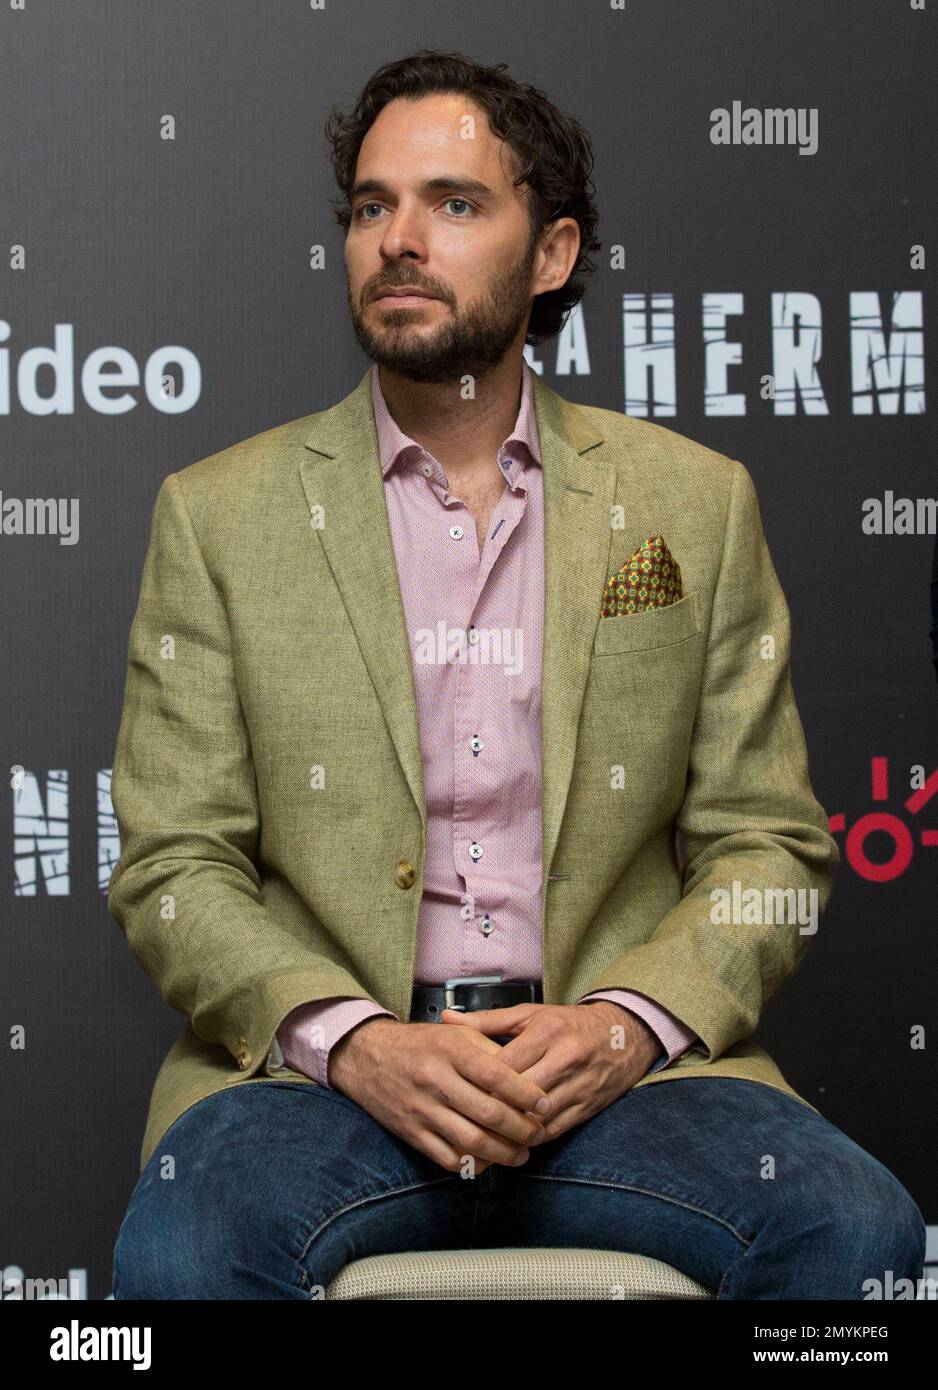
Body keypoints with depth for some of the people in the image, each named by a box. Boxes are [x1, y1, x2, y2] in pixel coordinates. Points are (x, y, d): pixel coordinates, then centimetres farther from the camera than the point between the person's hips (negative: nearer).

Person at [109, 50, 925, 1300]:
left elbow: (768, 844, 9)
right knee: (180, 1244, -31)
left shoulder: (696, 503, 11)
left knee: (857, 1230, -25)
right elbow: (173, 868, 3)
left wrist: (629, 1020, -9)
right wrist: (352, 1042, -13)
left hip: (616, 1058, 1)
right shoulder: (219, 514, 8)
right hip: (323, 1061, -1)